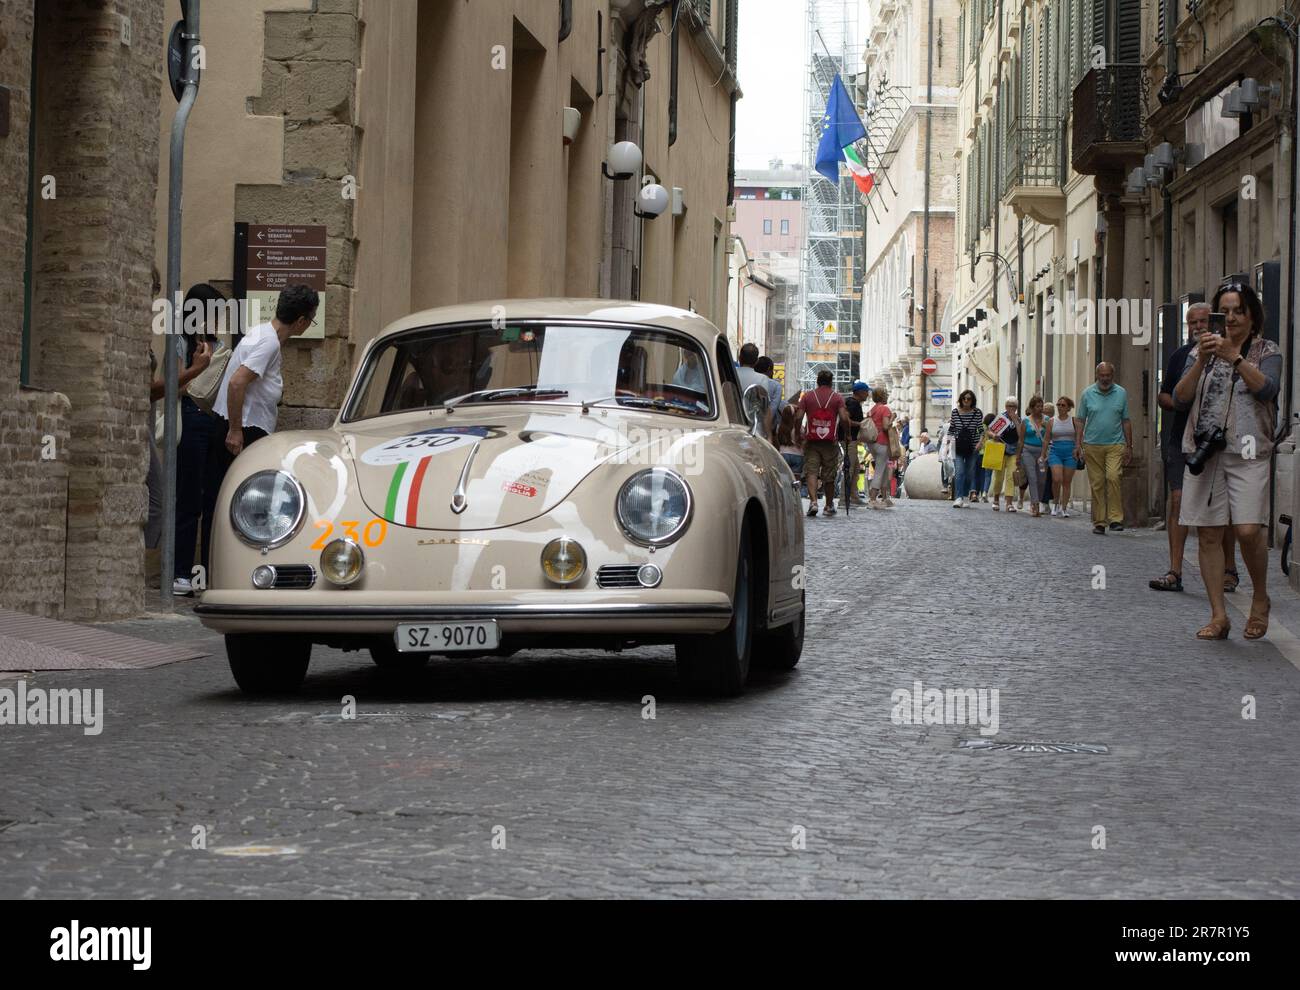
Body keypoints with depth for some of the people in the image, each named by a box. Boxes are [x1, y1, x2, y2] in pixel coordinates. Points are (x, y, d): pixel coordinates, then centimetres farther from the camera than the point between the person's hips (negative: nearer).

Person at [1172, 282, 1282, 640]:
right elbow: (1180, 398, 3)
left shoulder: (1266, 351, 8)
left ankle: (1260, 600, 7)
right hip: (1205, 450, 3)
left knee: (1248, 530, -16)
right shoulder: (1200, 352, 14)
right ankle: (1218, 616, 3)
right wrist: (1201, 361, -10)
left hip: (1248, 452, -3)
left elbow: (1266, 389, -11)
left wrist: (1235, 357, -20)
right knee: (1208, 533, -1)